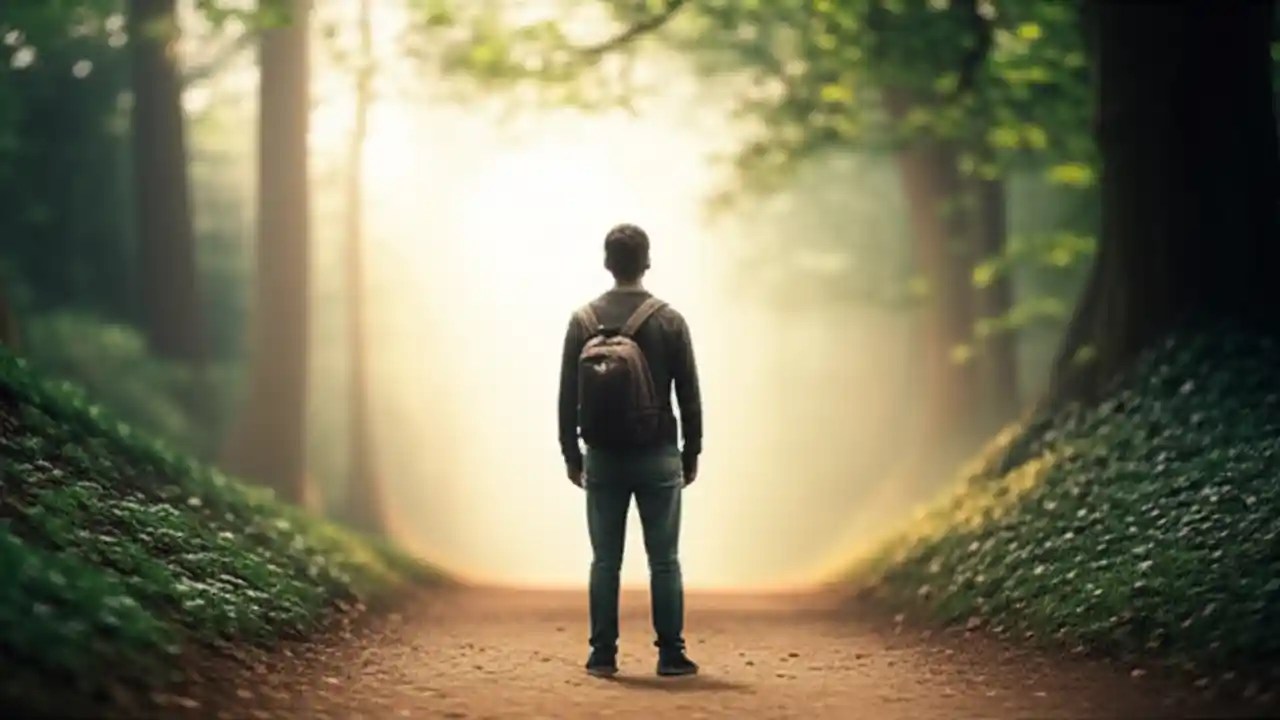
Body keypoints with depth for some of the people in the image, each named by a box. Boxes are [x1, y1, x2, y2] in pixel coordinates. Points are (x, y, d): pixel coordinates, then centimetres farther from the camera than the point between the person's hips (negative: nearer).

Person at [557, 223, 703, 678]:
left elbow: (568, 396, 0)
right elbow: (689, 396, -2)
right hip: (657, 457, -1)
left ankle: (603, 654, 6)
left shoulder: (583, 320, 0)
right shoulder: (669, 320, -3)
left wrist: (571, 455, 8)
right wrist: (691, 455, 7)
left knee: (605, 560, 5)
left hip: (602, 458, 1)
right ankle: (670, 654, 4)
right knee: (664, 560, 3)